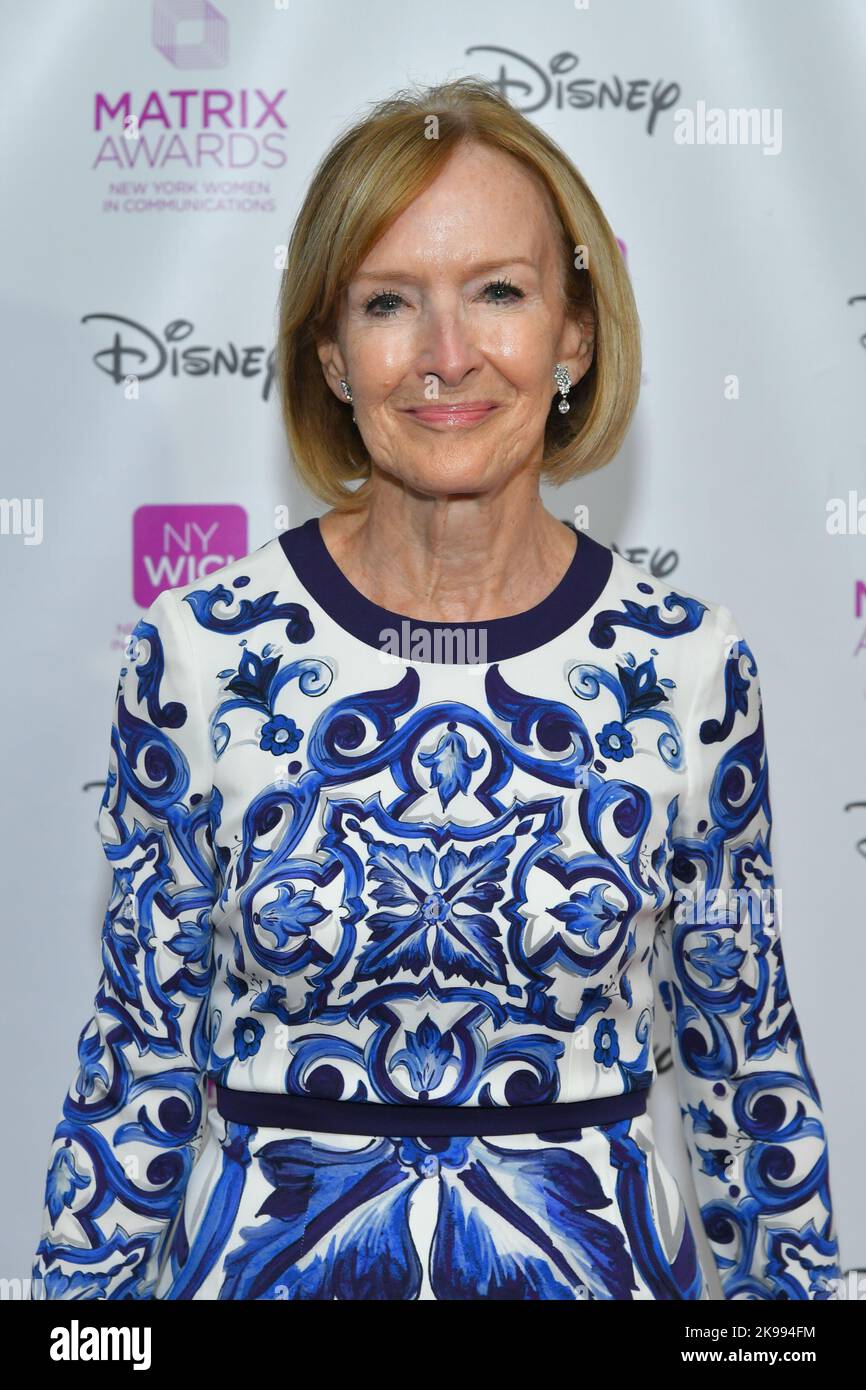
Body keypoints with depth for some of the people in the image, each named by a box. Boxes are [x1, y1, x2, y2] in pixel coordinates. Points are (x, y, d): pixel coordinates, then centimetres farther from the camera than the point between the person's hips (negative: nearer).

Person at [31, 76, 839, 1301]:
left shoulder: (692, 668, -10)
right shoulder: (198, 651, -11)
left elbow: (745, 1051, 1)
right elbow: (141, 1057, -3)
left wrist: (793, 1280, 6)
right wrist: (87, 1291, 0)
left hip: (594, 1249, 1)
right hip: (268, 1249, 0)